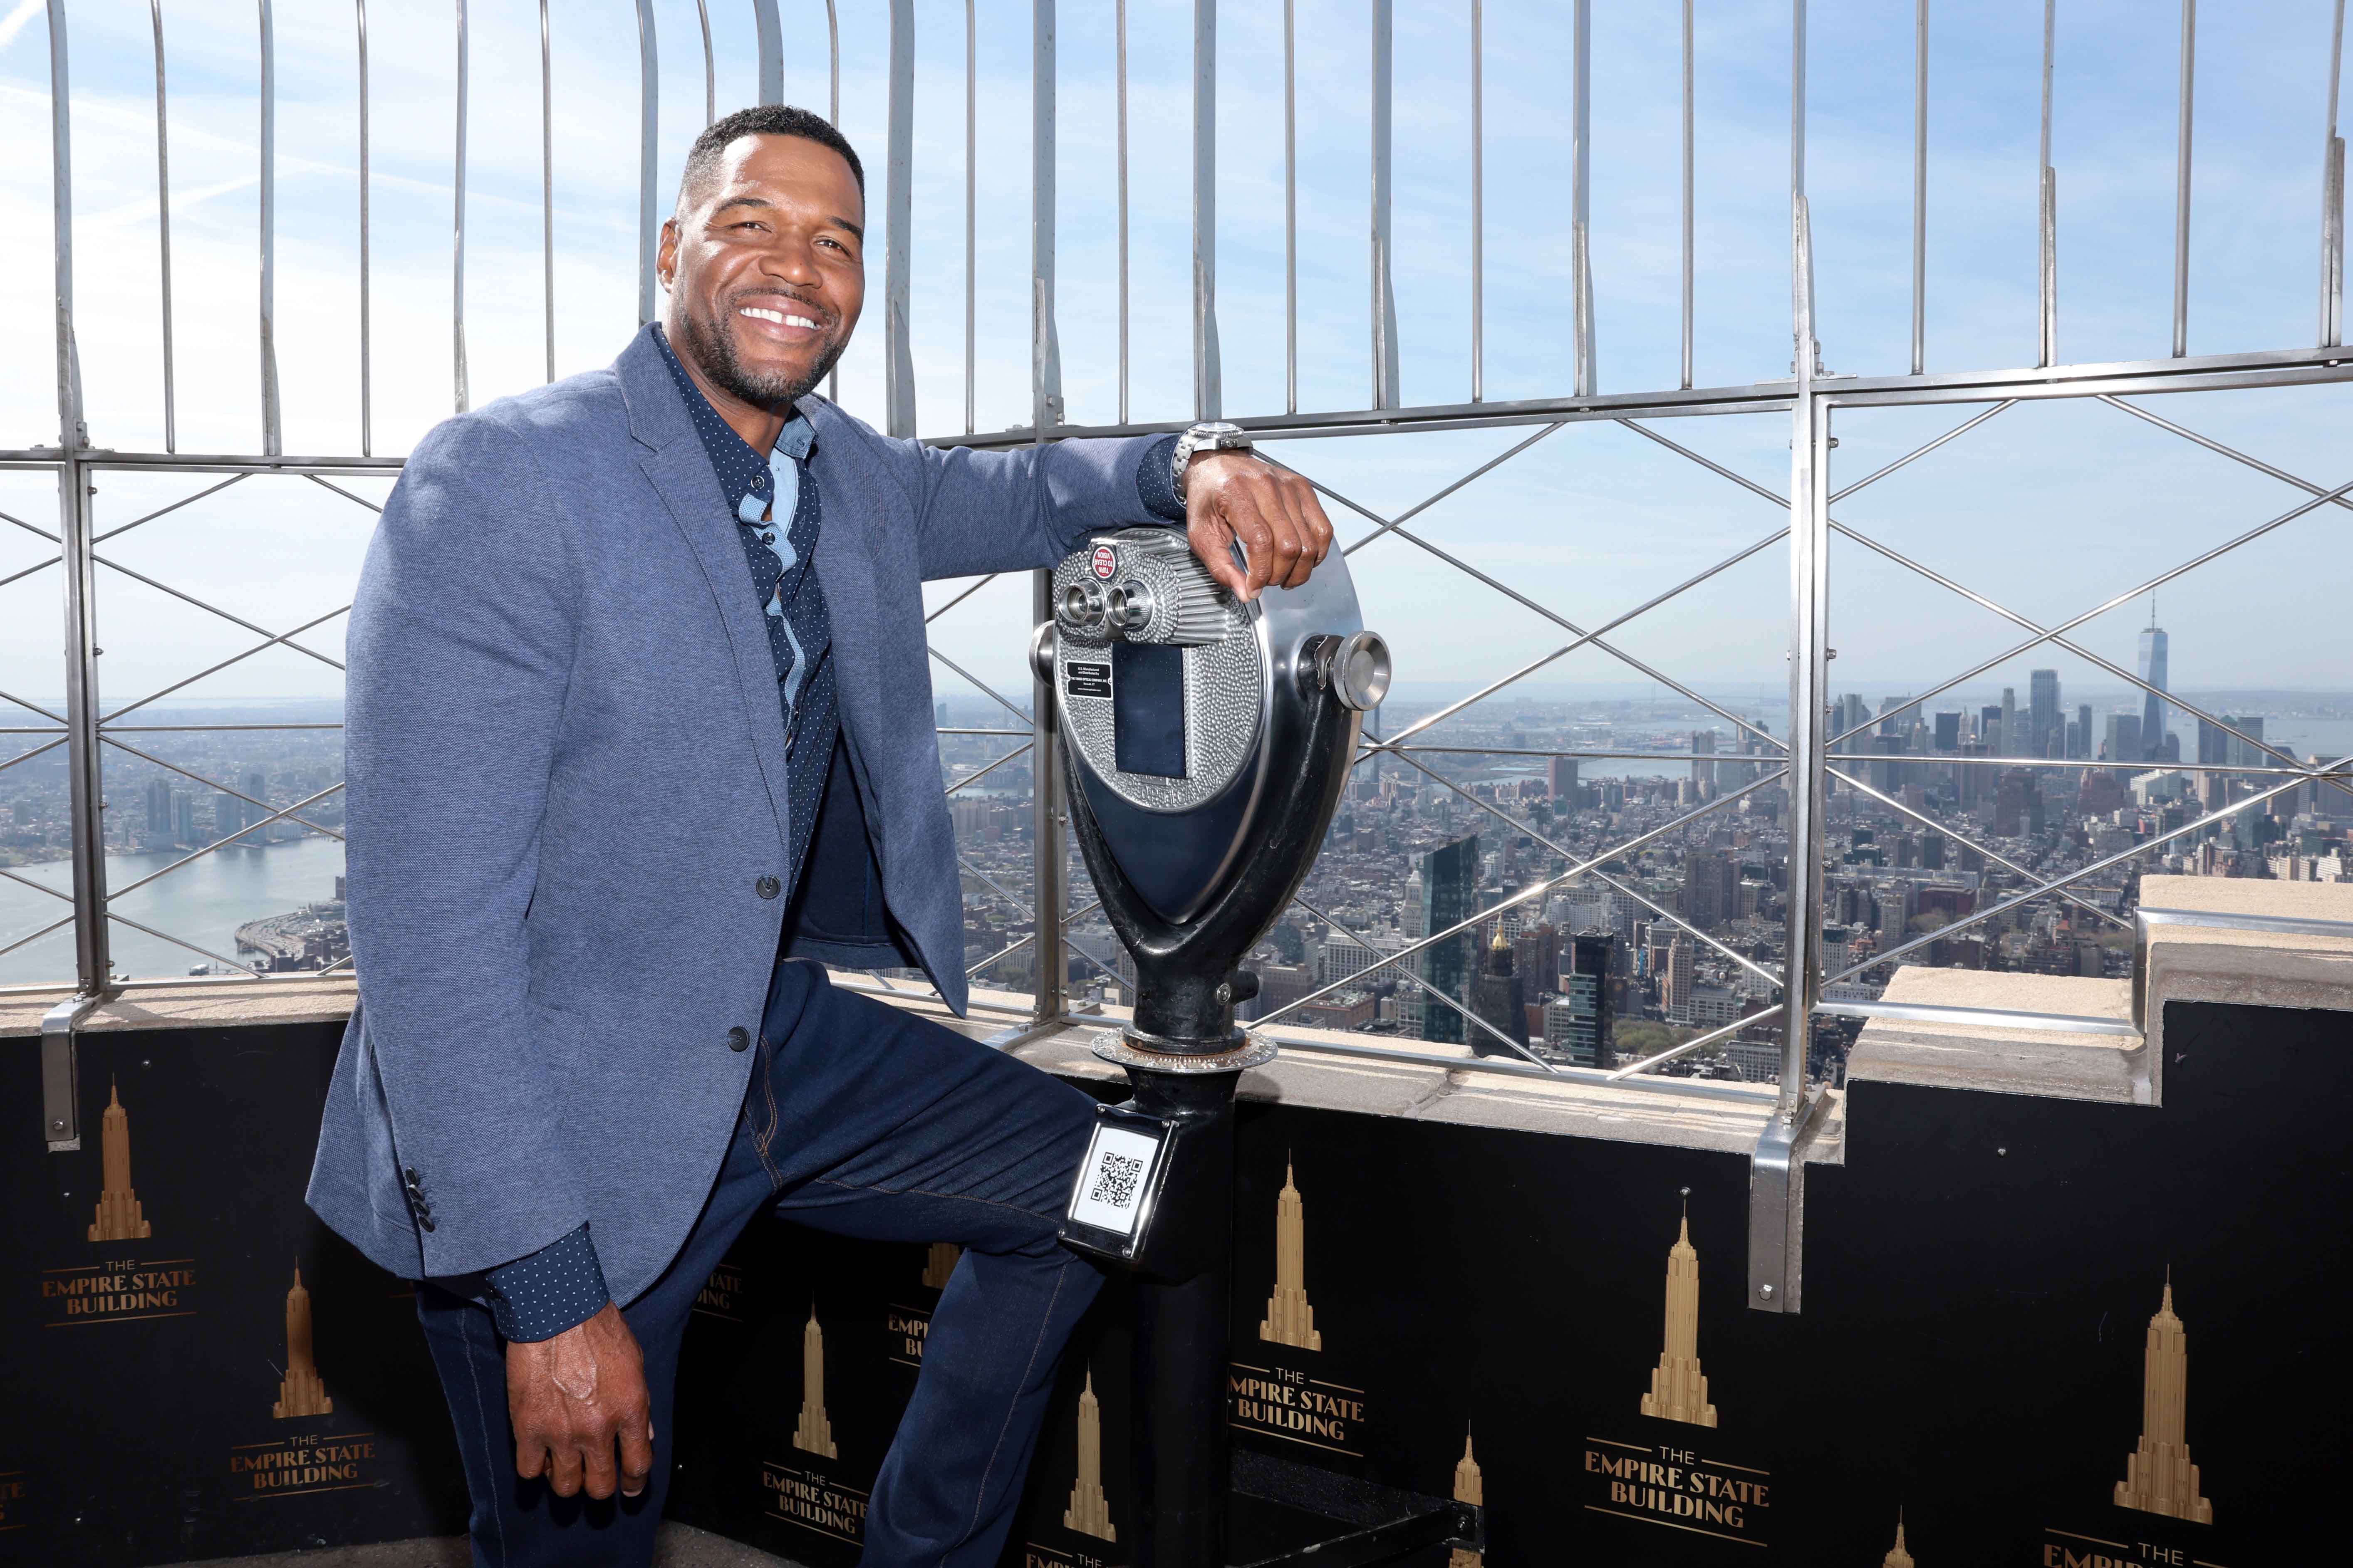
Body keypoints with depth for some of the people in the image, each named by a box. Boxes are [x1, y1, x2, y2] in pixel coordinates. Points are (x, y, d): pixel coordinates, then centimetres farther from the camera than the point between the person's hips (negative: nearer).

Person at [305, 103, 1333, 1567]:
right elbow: (431, 925, -24)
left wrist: (1193, 462, -5)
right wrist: (547, 1296, -24)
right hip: (560, 1113, -6)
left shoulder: (849, 473, 2)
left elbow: (1017, 494, 21)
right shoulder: (499, 480, -20)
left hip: (779, 1040, 7)